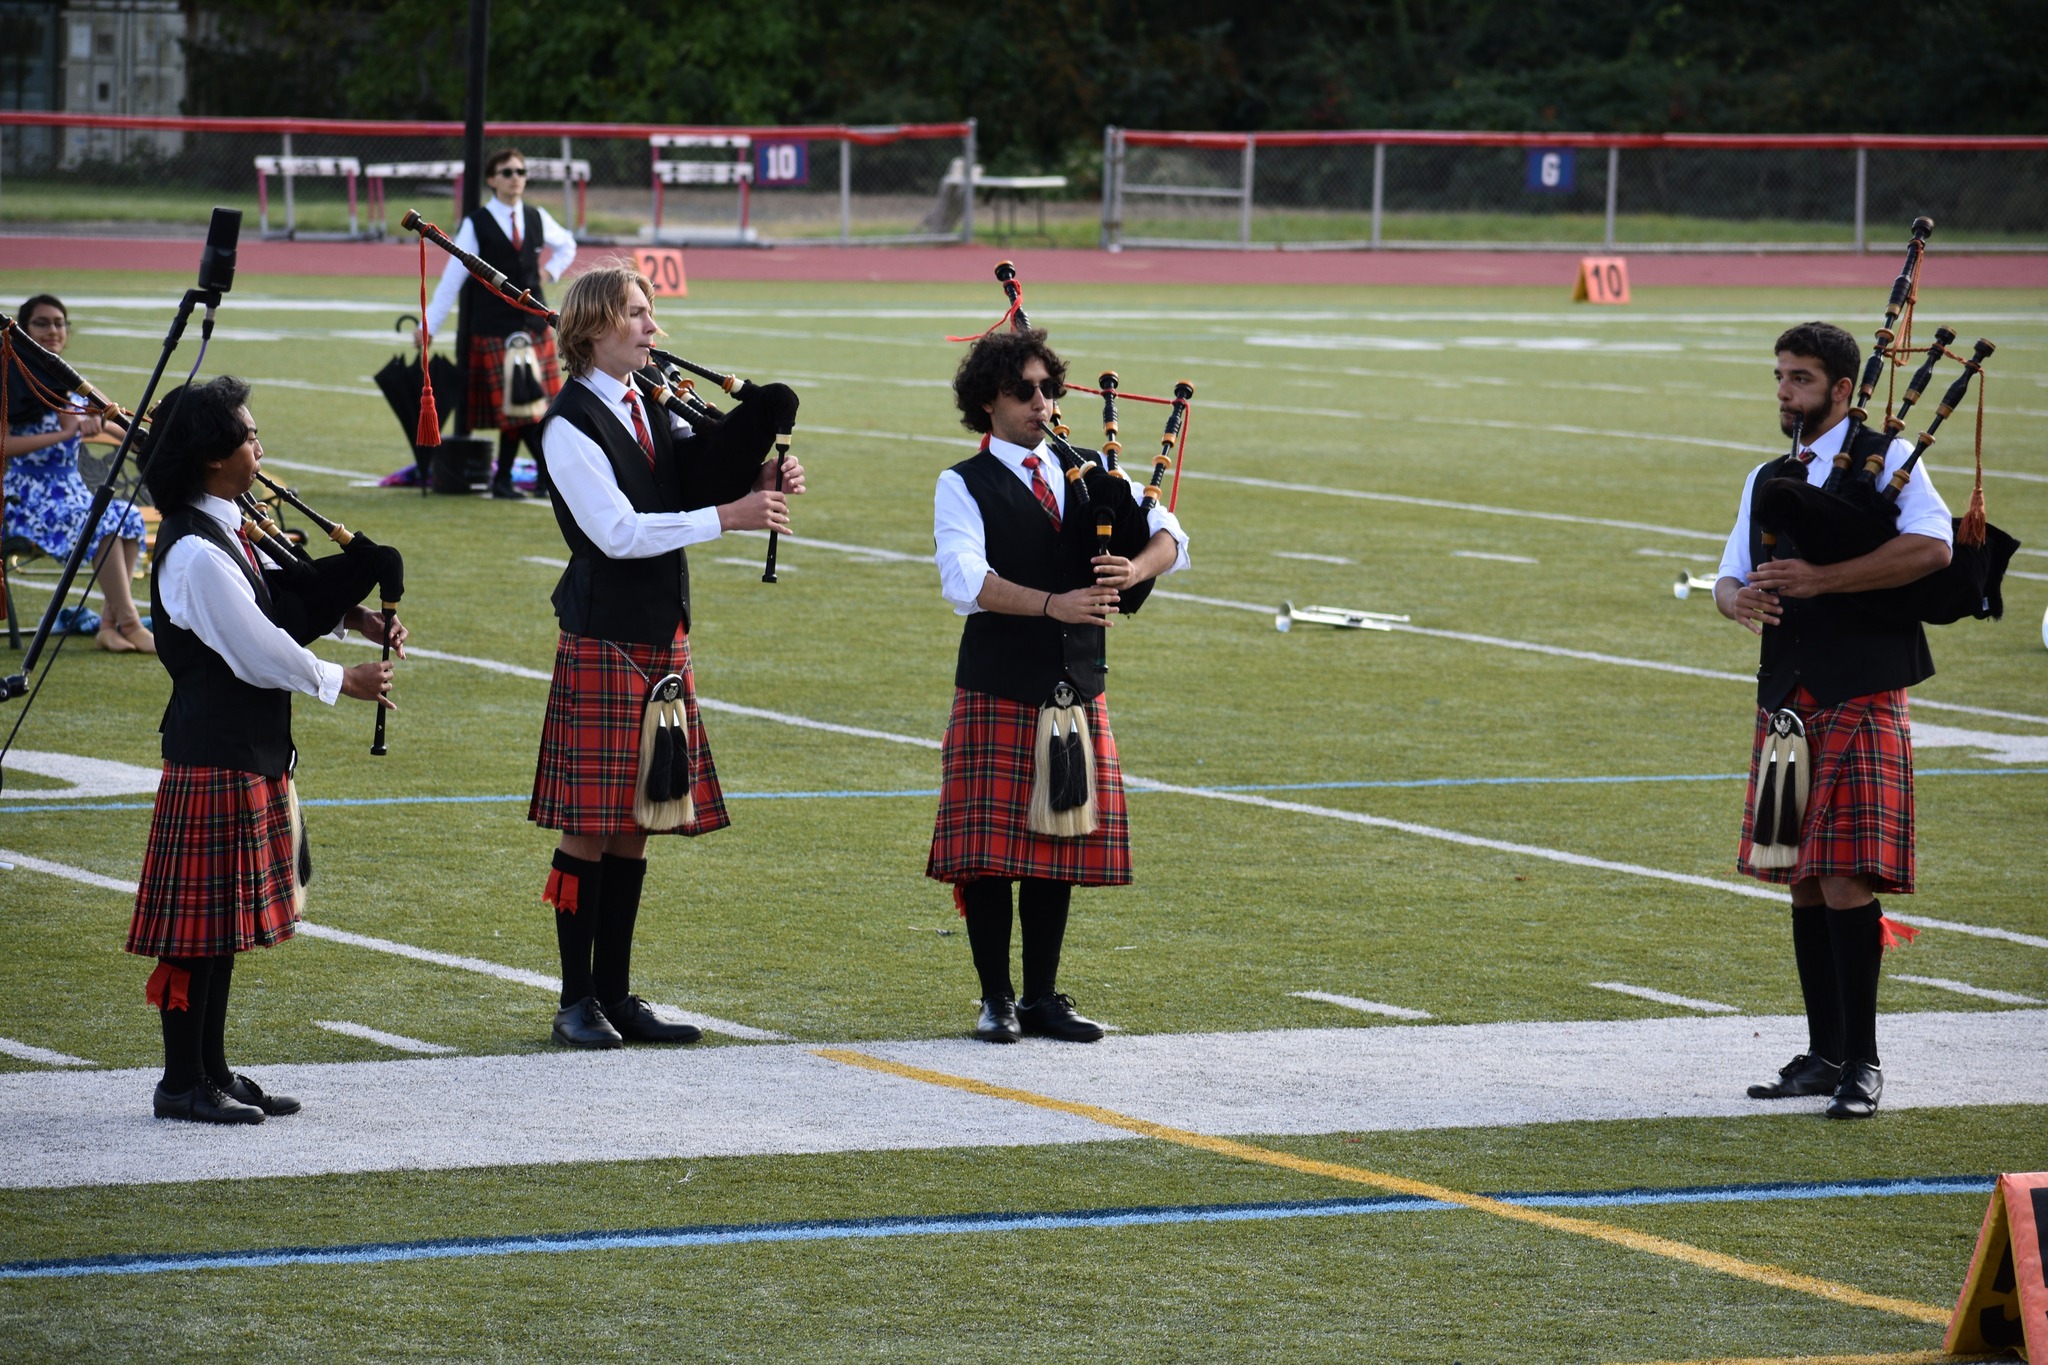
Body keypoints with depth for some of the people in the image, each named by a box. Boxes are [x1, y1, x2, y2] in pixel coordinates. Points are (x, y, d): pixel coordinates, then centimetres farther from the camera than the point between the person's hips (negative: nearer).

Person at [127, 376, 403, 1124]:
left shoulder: (222, 531, 9)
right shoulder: (196, 554, -21)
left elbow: (269, 599, 25)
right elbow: (259, 654, -19)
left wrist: (352, 614, 7)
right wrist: (345, 682, -5)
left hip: (247, 753, 10)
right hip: (213, 758, -10)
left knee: (226, 920, 14)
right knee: (200, 924, -3)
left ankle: (211, 1069, 20)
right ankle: (183, 1082, 3)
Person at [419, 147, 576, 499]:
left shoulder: (537, 218, 7)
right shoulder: (476, 225, -4)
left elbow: (566, 246, 29)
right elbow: (452, 279, -2)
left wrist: (549, 271, 11)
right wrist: (430, 326, -2)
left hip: (535, 324, 4)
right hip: (493, 328, -4)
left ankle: (503, 480, 11)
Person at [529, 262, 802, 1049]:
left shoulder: (653, 410, 12)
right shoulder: (570, 425, -11)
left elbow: (698, 488, 12)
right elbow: (618, 532, -19)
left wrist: (761, 480, -9)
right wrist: (727, 517, -22)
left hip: (662, 637, 8)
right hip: (602, 639, -7)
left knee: (635, 826, 10)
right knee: (589, 828, -4)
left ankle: (615, 993, 15)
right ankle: (577, 1000, 2)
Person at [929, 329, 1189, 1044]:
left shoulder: (1087, 475, 12)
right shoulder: (963, 487, -3)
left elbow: (1169, 534, 5)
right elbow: (965, 579, -19)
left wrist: (1137, 568, -18)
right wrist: (1054, 604, -30)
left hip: (1077, 688, 4)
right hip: (997, 689, -4)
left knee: (1060, 849, 7)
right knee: (990, 849, -4)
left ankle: (1042, 996, 15)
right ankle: (996, 999, 5)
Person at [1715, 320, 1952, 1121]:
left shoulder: (1885, 460, -3)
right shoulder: (1768, 480, 17)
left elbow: (1932, 546, -18)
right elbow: (1731, 578, 15)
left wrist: (1820, 580, -21)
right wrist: (1740, 601, -11)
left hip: (1861, 700, -7)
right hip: (1787, 697, 7)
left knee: (1845, 878, -12)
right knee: (1802, 880, 9)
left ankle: (1863, 1064, -8)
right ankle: (1825, 1054, 16)